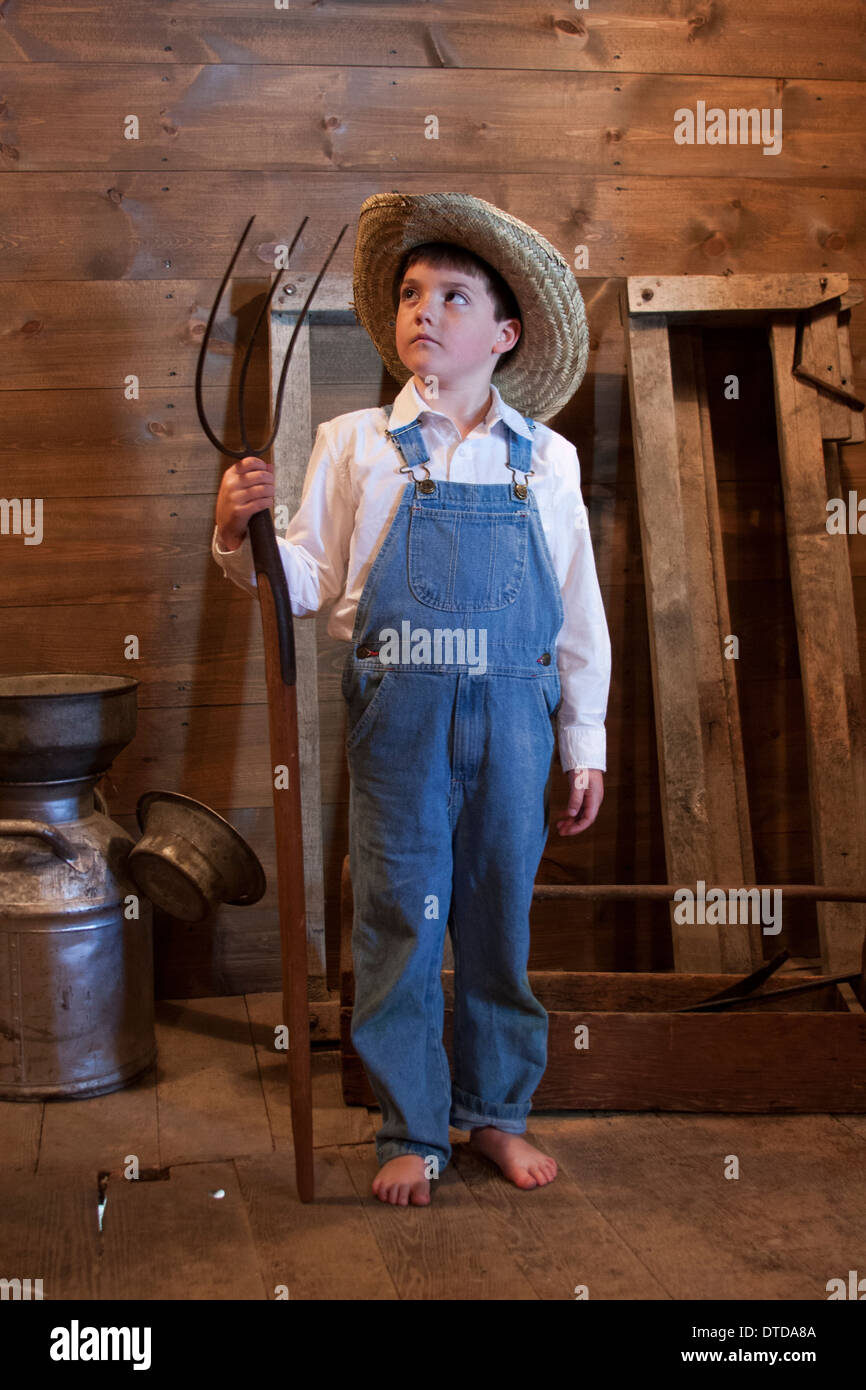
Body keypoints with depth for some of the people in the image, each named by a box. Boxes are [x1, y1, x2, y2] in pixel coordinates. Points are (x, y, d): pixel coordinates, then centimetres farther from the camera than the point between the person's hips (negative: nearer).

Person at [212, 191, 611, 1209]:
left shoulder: (547, 459, 7)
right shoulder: (355, 444, 4)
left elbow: (579, 614, 10)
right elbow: (310, 585, 1)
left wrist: (586, 744, 9)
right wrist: (241, 533, -18)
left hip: (513, 714, 1)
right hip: (397, 712, -1)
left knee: (501, 917, 9)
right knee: (399, 920, 3)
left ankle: (495, 1113, 27)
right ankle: (411, 1131, 18)